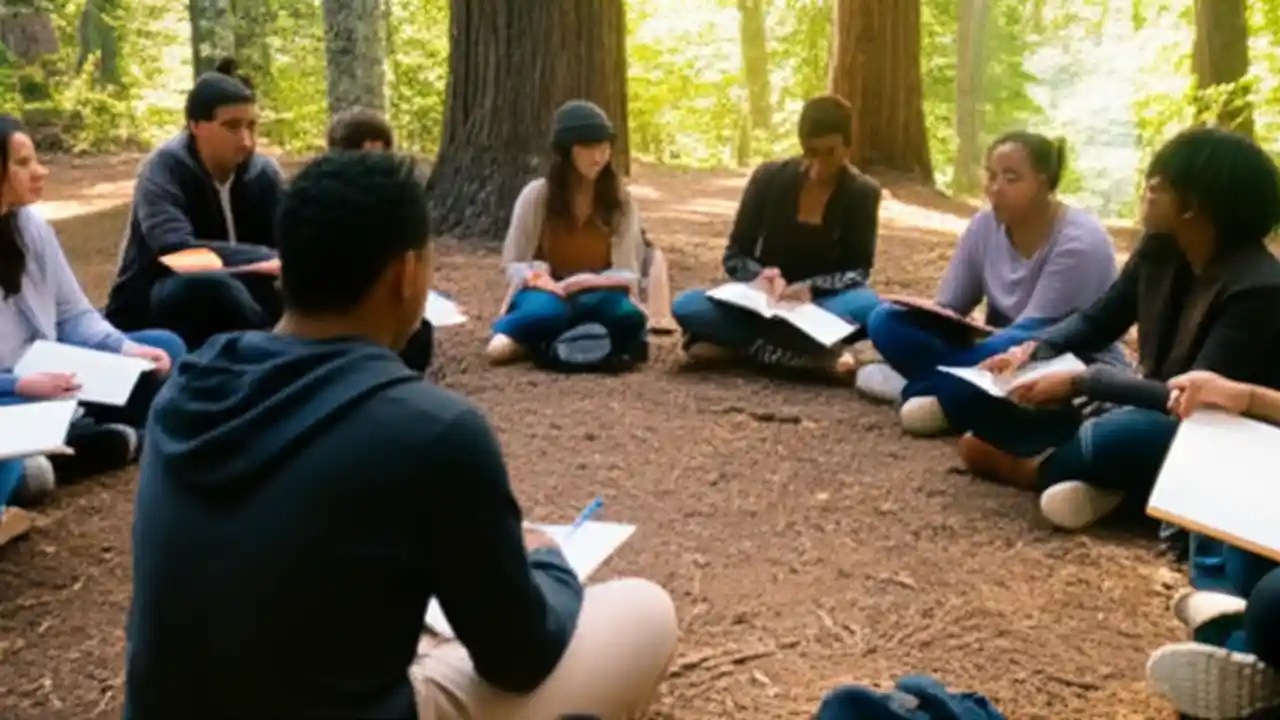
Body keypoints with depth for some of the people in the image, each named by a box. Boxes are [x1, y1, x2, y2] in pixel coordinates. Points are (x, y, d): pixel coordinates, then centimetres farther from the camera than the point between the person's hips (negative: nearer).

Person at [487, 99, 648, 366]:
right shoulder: (536, 195, -1)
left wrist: (592, 283, -19)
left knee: (626, 315, -37)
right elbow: (514, 263, 3)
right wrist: (540, 280, -18)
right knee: (547, 312, -42)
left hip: (599, 296, 2)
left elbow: (626, 270, 2)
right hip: (545, 291, -2)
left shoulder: (620, 200, 4)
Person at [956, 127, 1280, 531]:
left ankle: (1029, 469, -13)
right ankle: (1093, 480, -20)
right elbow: (1097, 322, 11)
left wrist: (1083, 382, -27)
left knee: (1126, 434, -41)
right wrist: (1033, 349, -8)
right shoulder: (1159, 250, -2)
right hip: (1150, 418, 8)